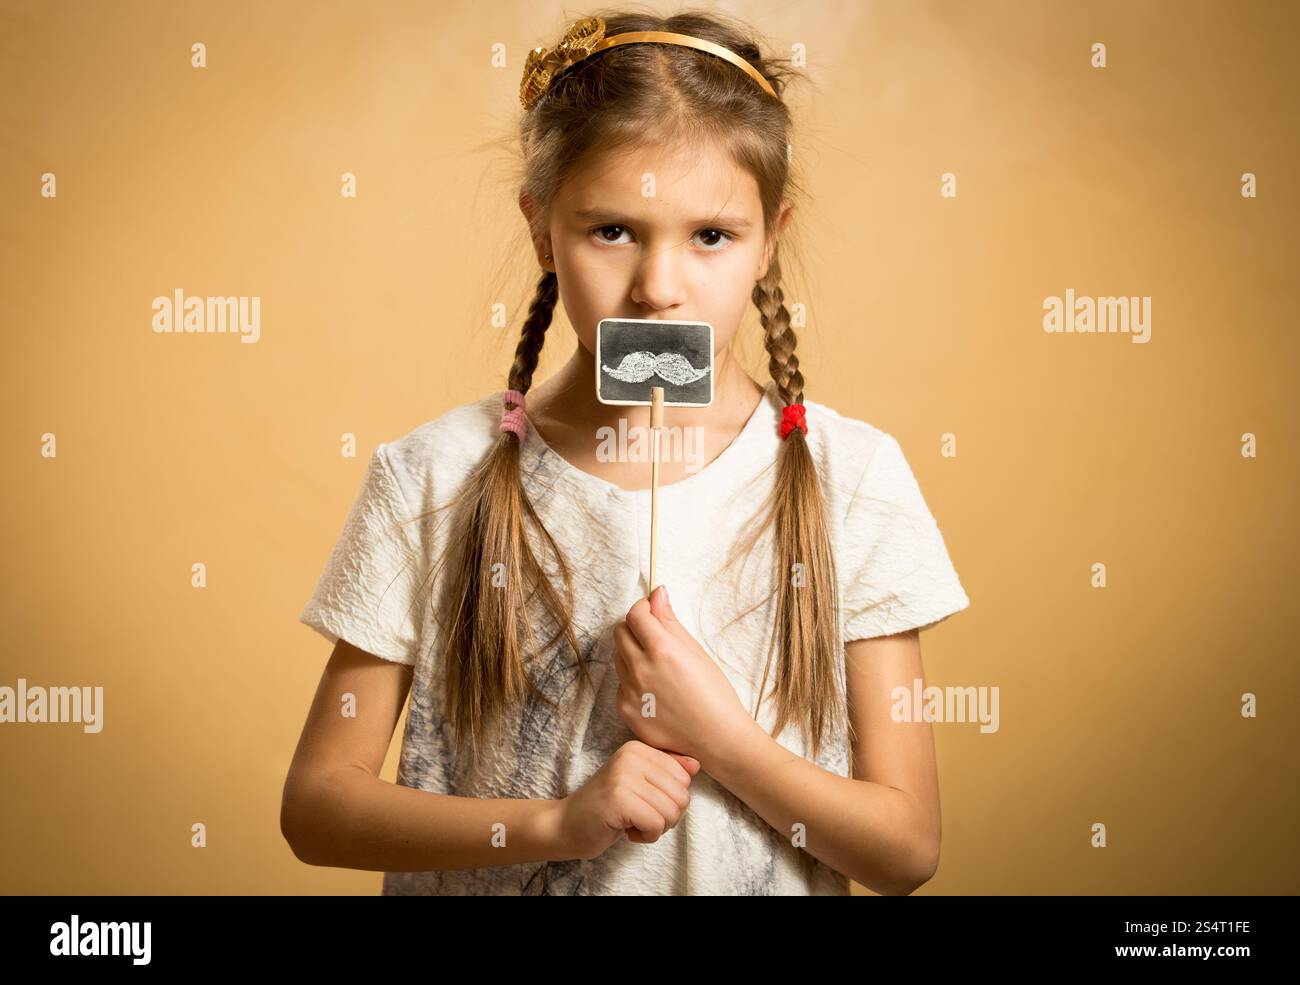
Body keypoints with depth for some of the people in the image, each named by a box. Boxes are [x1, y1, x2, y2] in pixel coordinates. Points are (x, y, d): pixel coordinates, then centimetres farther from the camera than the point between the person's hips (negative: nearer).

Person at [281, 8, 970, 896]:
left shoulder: (853, 480, -5)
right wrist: (556, 822, -15)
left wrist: (720, 736, -16)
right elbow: (316, 803, -4)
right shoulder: (432, 481, -6)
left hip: (768, 876, 1)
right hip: (494, 874, 0)